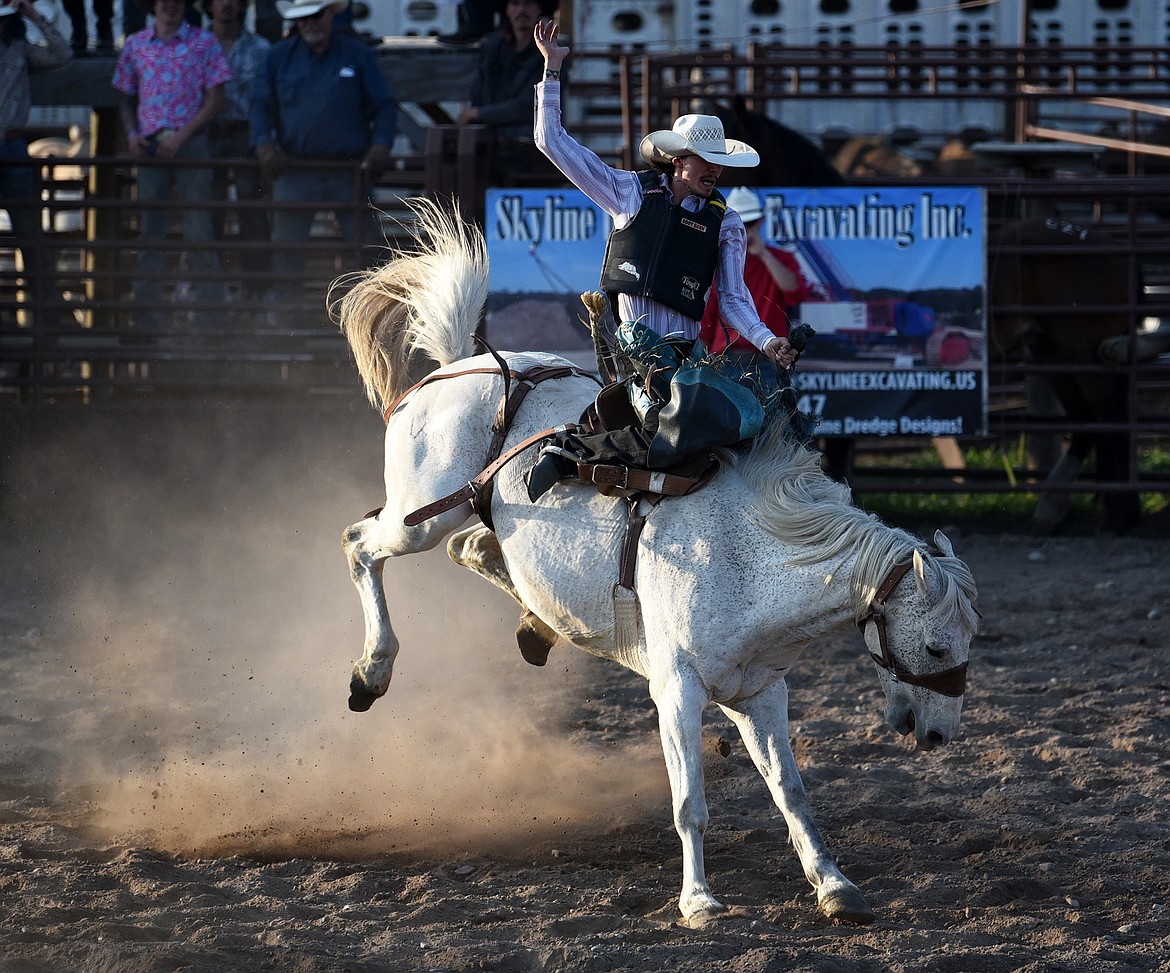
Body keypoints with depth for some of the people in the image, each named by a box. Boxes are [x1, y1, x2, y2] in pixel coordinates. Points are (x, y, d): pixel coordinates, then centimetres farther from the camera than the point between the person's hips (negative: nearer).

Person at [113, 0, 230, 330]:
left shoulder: (203, 42, 2)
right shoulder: (135, 45, 11)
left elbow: (214, 100, -1)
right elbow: (127, 98, 18)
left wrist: (180, 136, -11)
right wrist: (132, 133, -1)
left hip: (191, 144, -3)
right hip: (150, 147, 3)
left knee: (199, 232, -6)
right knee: (149, 231, 4)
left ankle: (208, 314, -3)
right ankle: (147, 317, 7)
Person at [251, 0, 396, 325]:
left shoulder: (358, 55, 4)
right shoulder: (280, 57, 9)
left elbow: (385, 106, 4)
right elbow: (261, 106, 8)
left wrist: (380, 146, -12)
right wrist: (264, 144, -10)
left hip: (349, 172, -1)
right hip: (294, 172, 1)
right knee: (286, 249, 1)